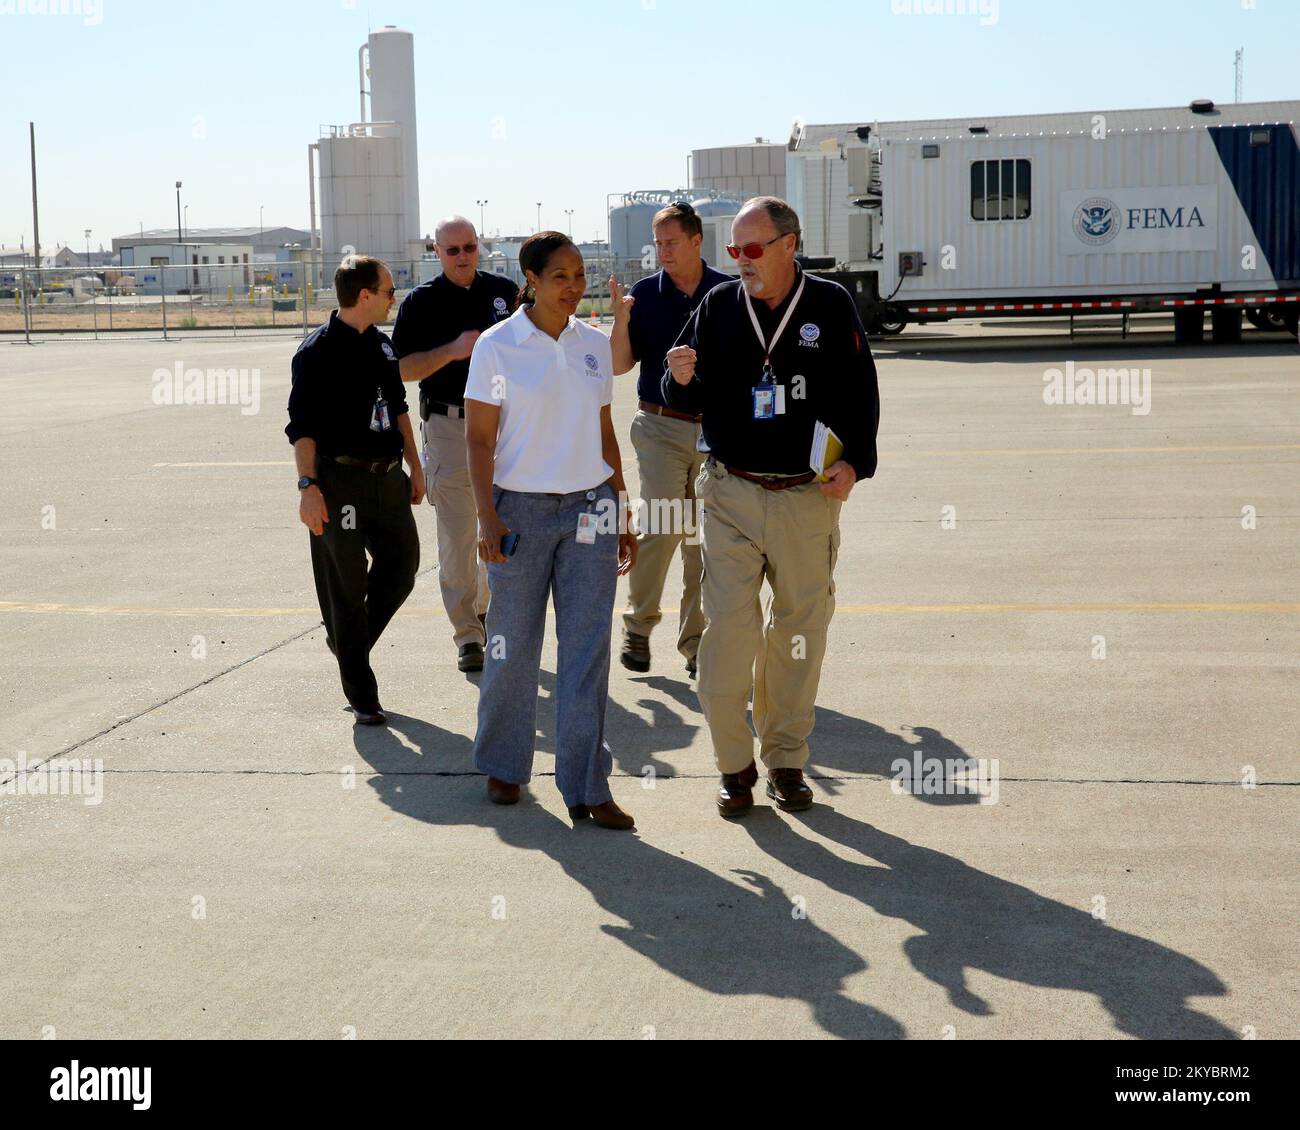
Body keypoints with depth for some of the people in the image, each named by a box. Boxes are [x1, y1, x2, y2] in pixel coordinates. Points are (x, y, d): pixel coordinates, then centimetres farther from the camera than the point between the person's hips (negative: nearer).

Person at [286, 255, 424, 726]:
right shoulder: (318, 352, -10)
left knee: (401, 565, 6)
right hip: (340, 480, -7)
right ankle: (362, 698, 7)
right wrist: (308, 487, -19)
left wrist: (414, 466, 21)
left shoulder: (382, 345, 12)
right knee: (346, 589, 0)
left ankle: (350, 644, 29)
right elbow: (303, 426, -13)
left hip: (387, 477, 7)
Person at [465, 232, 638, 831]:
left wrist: (622, 515, 13)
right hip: (522, 508, -3)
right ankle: (503, 766, 26)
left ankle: (586, 788, 4)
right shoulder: (498, 346, -3)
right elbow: (479, 439, -4)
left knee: (588, 649, 0)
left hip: (589, 511, 3)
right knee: (513, 646, 6)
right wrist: (487, 517, -13)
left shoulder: (594, 344, 9)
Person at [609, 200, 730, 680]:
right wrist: (621, 322, -16)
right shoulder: (645, 294, 2)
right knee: (663, 527, -13)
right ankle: (638, 626, 6)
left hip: (716, 428, 1)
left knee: (703, 536, 6)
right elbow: (619, 366, -1)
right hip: (661, 427, -1)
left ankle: (695, 641, 15)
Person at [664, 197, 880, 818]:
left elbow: (861, 393, 5)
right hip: (731, 494, 0)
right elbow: (687, 399, 9)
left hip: (809, 497, 0)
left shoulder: (831, 305, 1)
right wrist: (681, 381, -14)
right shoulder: (718, 305, 5)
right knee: (728, 629, -7)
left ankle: (786, 760, 22)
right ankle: (734, 764, 6)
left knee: (799, 633, 8)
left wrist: (854, 463, -8)